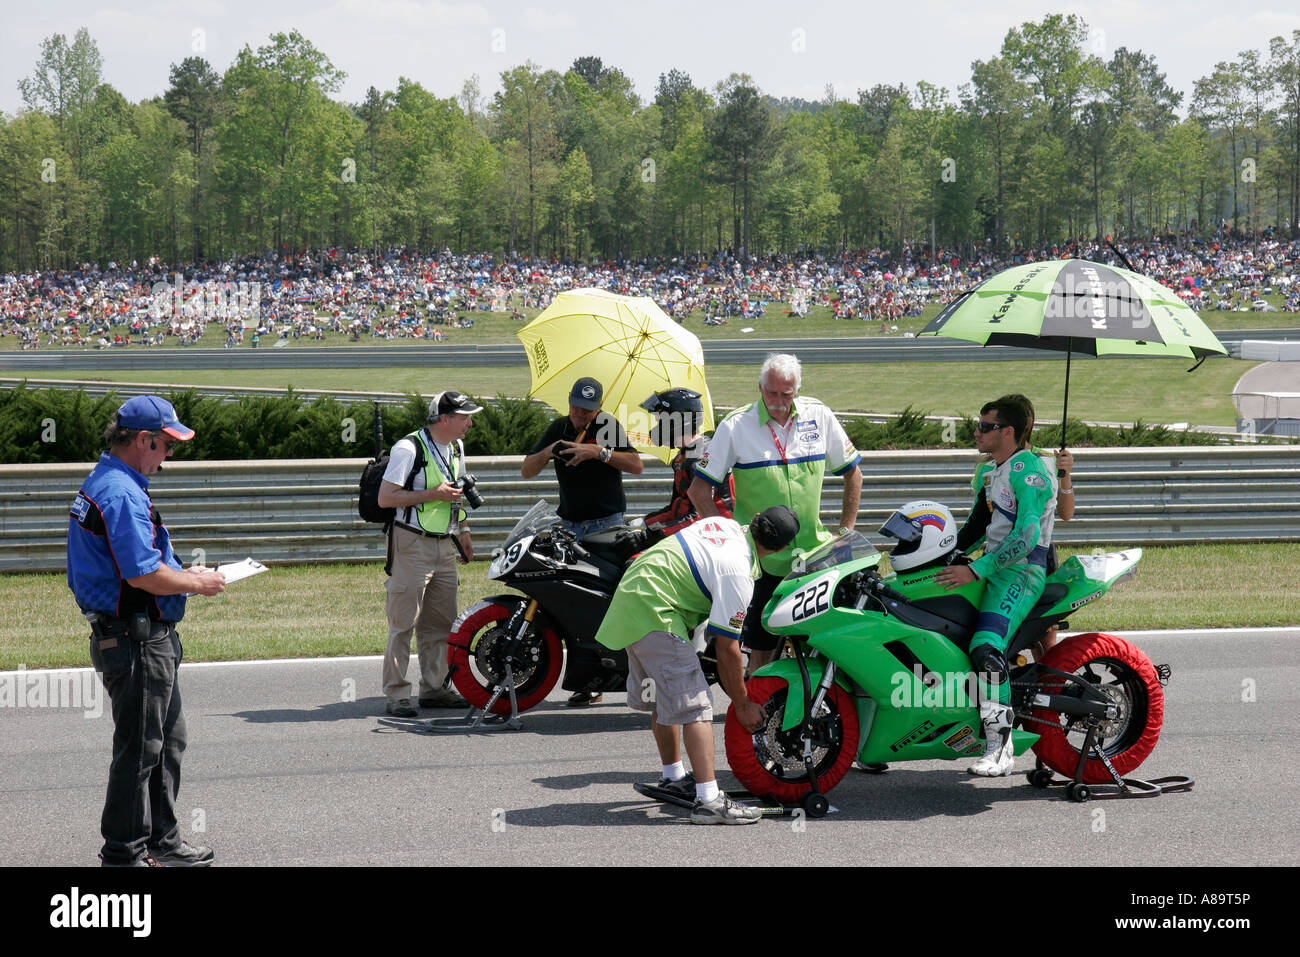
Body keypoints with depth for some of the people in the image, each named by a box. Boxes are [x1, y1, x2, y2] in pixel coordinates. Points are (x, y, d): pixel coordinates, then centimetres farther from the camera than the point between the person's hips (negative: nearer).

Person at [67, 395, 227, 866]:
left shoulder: (102, 485, 14)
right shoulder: (122, 493, -21)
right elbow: (144, 575, -26)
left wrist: (179, 574, 15)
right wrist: (197, 584, -11)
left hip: (149, 639, 11)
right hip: (137, 638, -11)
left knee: (167, 739, 19)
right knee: (138, 749, -2)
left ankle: (162, 841, 29)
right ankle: (123, 853, 7)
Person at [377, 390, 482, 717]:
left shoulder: (457, 448, 12)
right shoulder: (409, 448, -14)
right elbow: (385, 498, -17)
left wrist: (463, 530, 23)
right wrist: (433, 494, -19)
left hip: (444, 545, 8)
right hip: (412, 544, -8)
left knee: (441, 623, 9)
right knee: (403, 623, -7)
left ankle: (434, 688, 18)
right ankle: (396, 694, -4)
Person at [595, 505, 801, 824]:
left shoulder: (723, 524, 6)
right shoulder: (737, 573, -17)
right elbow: (727, 649, -13)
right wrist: (742, 705, -2)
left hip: (630, 595, 10)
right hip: (655, 611, -10)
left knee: (664, 697, 24)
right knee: (695, 704, -13)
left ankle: (673, 777, 40)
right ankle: (709, 800, -21)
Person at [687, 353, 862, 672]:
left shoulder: (819, 416, 3)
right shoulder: (735, 426, -4)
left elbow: (853, 473, 14)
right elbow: (699, 490, -1)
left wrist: (846, 530, 8)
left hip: (815, 553, 2)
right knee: (761, 649, 2)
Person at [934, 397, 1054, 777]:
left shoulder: (1027, 469, -12)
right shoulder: (993, 472, 20)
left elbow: (1025, 536, -21)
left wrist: (975, 570, -23)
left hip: (1020, 572, -11)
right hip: (993, 568, 11)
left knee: (986, 649, -29)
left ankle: (1000, 746, -29)